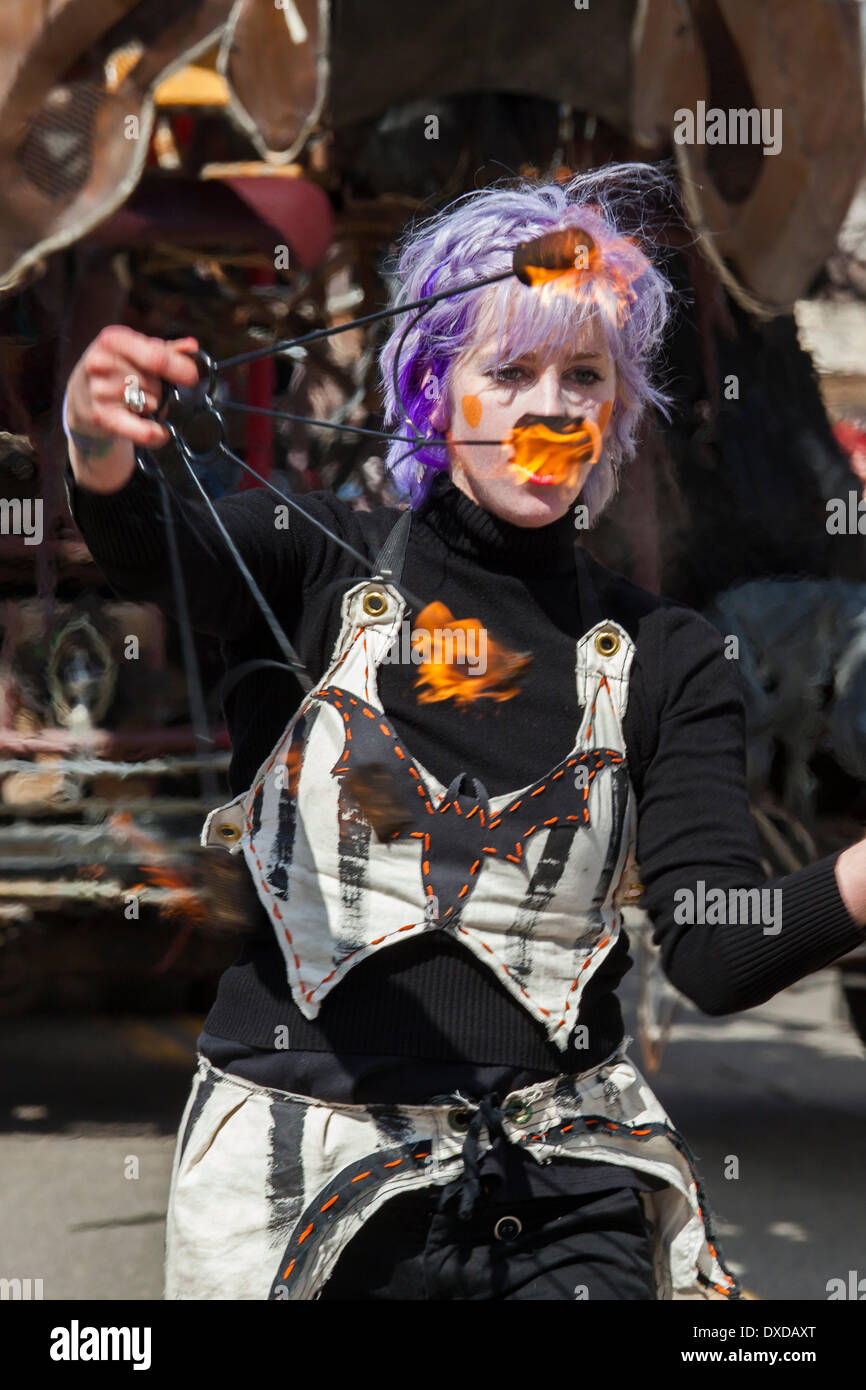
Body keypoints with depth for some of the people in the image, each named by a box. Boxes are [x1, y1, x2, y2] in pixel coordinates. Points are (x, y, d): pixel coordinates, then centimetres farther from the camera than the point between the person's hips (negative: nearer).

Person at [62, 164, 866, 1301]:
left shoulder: (664, 657, 4)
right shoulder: (318, 568, 2)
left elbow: (717, 957, -8)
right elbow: (151, 549, -20)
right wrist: (100, 447, -43)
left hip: (556, 1187, 1)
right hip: (294, 1169, -1)